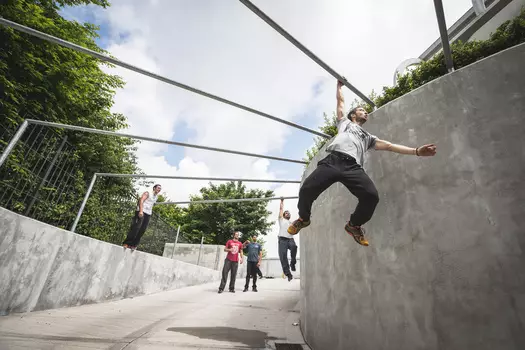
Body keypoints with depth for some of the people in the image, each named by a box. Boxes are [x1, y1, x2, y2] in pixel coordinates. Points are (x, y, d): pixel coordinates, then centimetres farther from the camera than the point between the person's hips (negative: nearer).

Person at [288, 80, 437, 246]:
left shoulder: (368, 137, 38)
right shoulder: (344, 122, 34)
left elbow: (389, 146, 28)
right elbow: (340, 101, 39)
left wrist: (416, 151, 20)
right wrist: (339, 85, 56)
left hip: (353, 167, 2)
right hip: (333, 161, -2)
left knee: (371, 195, -24)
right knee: (306, 189, -22)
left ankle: (354, 225, 7)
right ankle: (303, 218, 11)